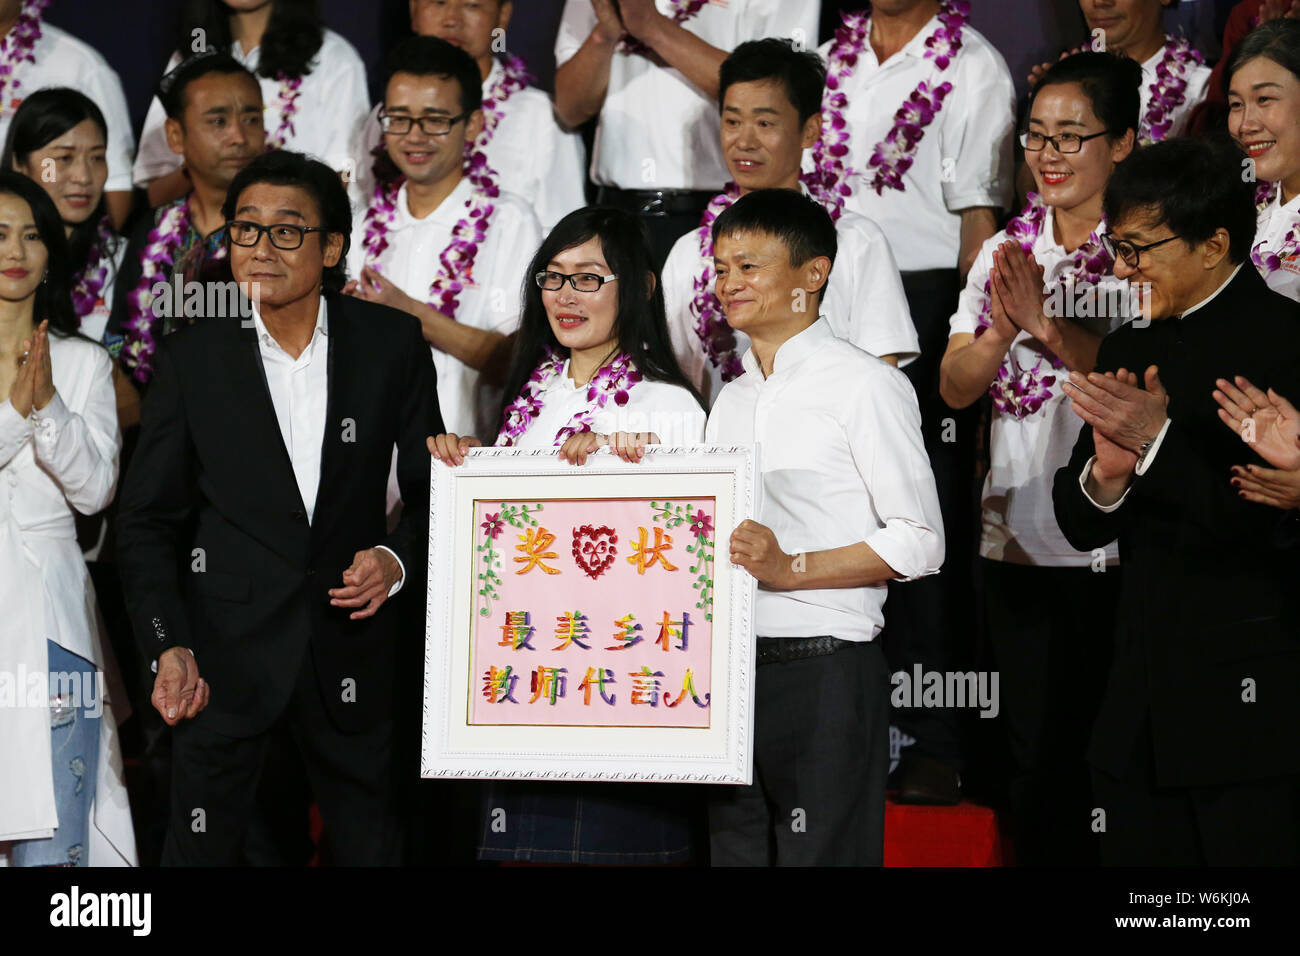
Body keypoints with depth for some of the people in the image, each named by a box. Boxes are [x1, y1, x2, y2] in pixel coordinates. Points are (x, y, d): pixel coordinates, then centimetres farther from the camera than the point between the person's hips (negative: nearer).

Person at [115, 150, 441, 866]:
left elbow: (431, 484, 9)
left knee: (369, 841, 11)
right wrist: (168, 647, -10)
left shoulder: (391, 342, 1)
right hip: (225, 651, -1)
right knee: (200, 845, 3)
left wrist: (398, 559, -11)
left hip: (351, 641, 1)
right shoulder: (192, 357, -2)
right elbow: (147, 518, 1)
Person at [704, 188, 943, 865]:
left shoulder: (864, 384, -5)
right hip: (732, 668, 7)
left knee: (821, 855, -6)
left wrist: (790, 567, -17)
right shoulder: (731, 402, 19)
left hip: (825, 672, -7)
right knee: (737, 852, 7)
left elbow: (919, 542, -9)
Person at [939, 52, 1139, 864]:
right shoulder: (1006, 252, 10)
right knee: (1037, 755, 10)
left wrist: (1047, 325, -23)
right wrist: (1000, 332, -13)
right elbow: (955, 388, 5)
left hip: (1119, 545, -5)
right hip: (1019, 540, 5)